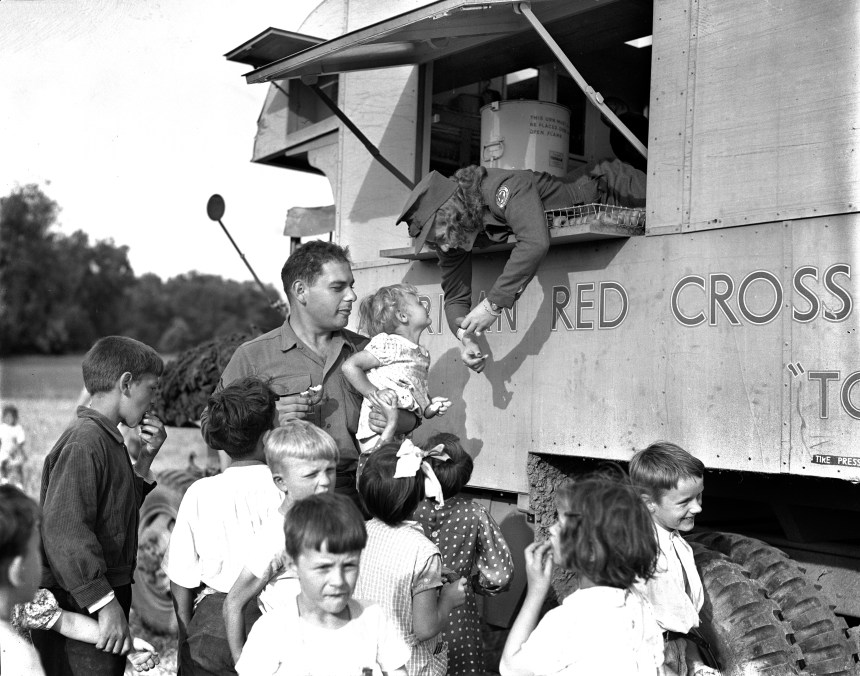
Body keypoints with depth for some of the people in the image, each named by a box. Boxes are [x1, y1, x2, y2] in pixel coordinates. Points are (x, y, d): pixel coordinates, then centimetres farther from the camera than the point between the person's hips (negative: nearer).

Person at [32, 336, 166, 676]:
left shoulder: (108, 440, 14)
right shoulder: (84, 443, -18)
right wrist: (106, 603, -28)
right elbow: (63, 529, -27)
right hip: (79, 608, -10)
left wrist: (145, 458, 9)